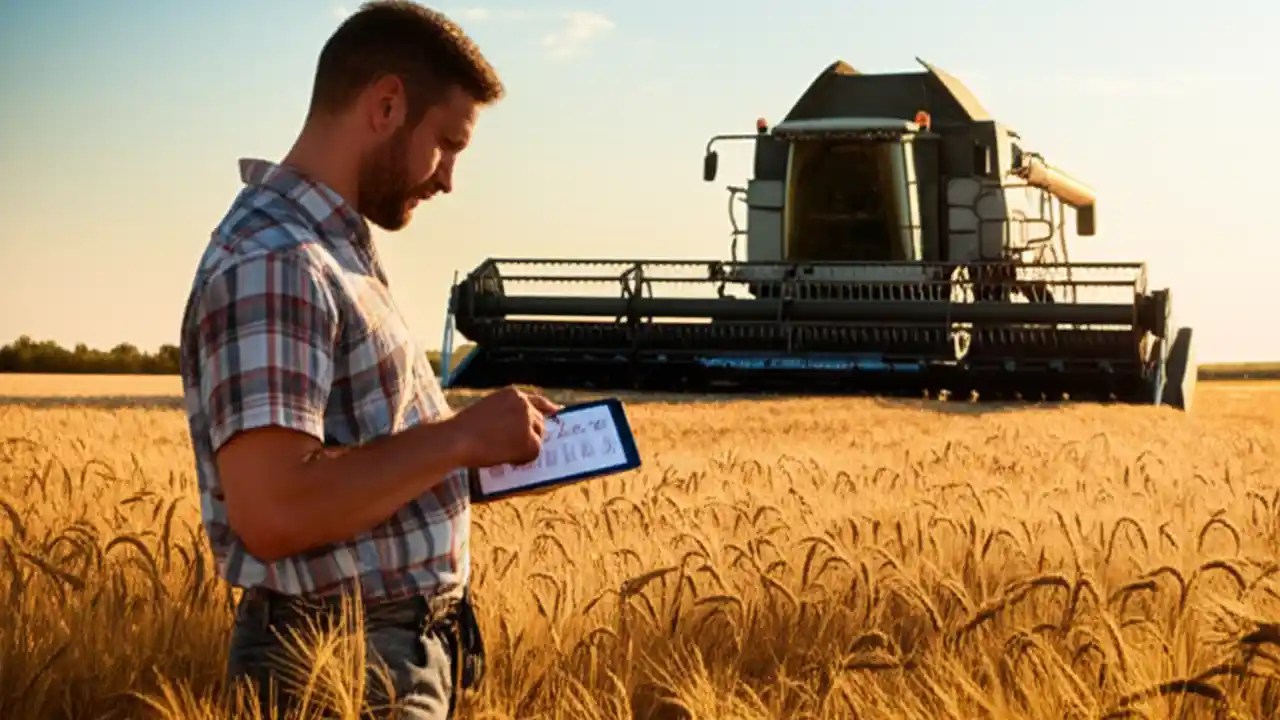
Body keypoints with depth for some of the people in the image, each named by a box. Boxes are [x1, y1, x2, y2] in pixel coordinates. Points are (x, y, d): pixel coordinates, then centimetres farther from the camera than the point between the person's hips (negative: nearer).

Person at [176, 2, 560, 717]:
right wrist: (458, 439, -21)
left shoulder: (337, 248, 13)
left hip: (406, 650, 10)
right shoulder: (272, 263, -20)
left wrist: (476, 449, 6)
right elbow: (272, 513, -29)